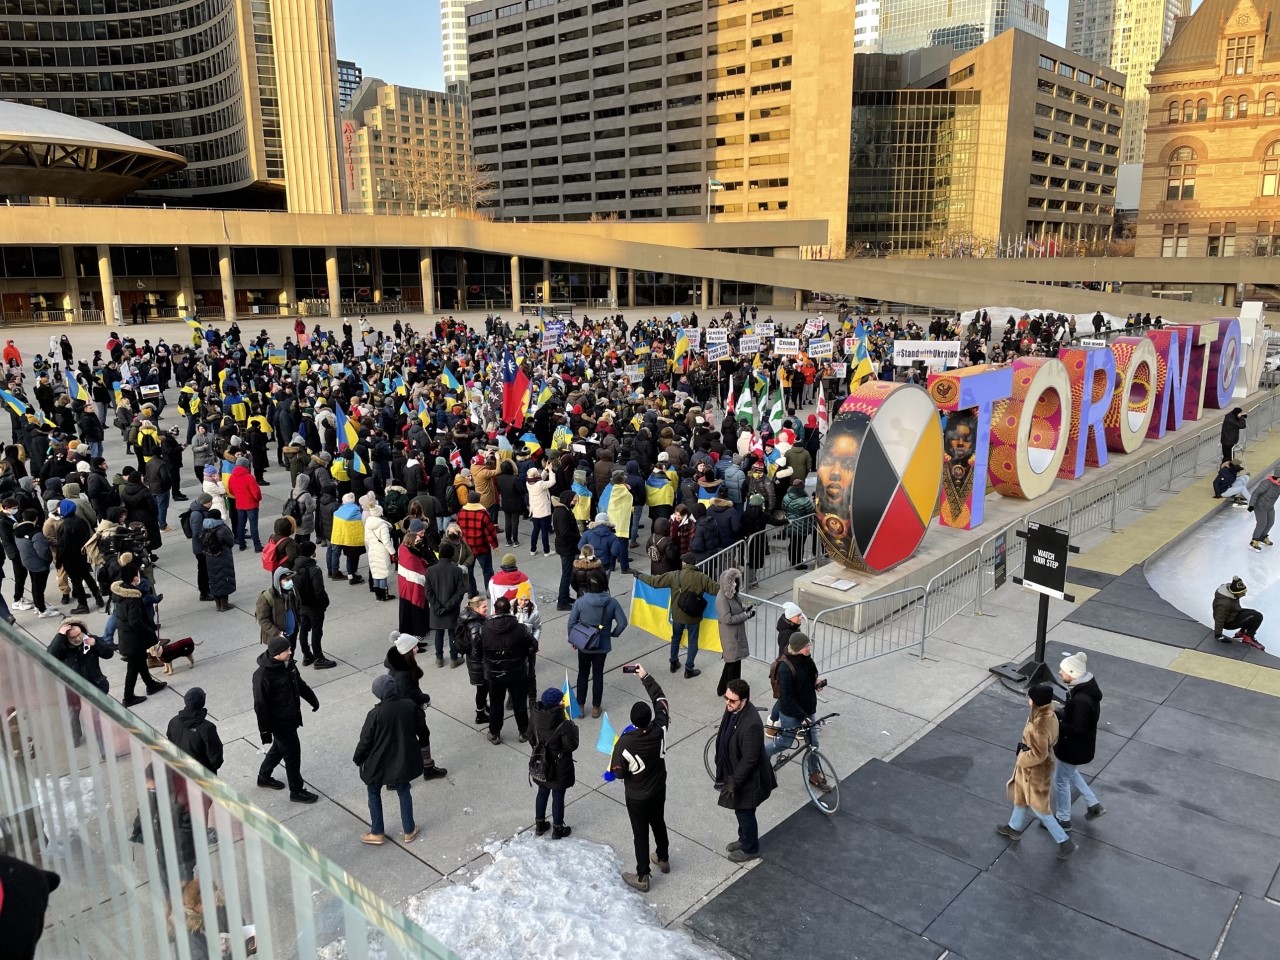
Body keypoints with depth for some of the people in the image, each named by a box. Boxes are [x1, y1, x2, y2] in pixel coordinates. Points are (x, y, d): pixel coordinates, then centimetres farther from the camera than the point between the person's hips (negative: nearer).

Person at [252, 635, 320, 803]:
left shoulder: (288, 663, -4)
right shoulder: (263, 675, -28)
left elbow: (299, 683, 13)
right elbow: (260, 706, -22)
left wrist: (313, 699, 21)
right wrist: (265, 731, -19)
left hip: (291, 716, 8)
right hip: (279, 721, -8)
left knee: (279, 747, 25)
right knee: (292, 753, 2)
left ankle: (264, 777, 48)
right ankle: (297, 791, 18)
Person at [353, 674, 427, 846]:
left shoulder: (376, 714, -25)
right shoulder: (410, 705, -13)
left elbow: (365, 740, -14)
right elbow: (422, 729, 1)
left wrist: (357, 759, 4)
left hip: (379, 762, -3)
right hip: (404, 759, 4)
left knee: (374, 793, 20)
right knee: (404, 791, 23)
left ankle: (377, 833, 29)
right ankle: (409, 830, 31)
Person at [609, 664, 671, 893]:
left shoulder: (624, 743, -34)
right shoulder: (659, 729, -24)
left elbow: (618, 773, -19)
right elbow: (660, 699, -8)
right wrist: (646, 677, -3)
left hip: (637, 797, -4)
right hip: (659, 790, 4)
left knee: (640, 834, 14)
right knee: (659, 823, 28)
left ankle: (642, 877, 30)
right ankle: (663, 859, 51)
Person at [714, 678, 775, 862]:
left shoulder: (751, 724, -36)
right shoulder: (732, 710, -9)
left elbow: (750, 759, -28)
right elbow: (724, 739, 8)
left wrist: (734, 782, -21)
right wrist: (722, 768, 17)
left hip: (747, 778, -8)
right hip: (733, 771, 8)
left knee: (745, 813, 14)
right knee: (740, 811, 27)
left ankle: (750, 849, 37)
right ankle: (744, 839, 49)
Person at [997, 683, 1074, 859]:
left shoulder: (1040, 725, -38)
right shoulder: (1048, 714, -9)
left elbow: (1039, 755, -31)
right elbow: (1052, 739, 8)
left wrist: (1021, 758, -14)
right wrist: (1025, 746, 6)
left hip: (1036, 771, -10)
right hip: (1031, 768, 10)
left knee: (1039, 808, 10)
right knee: (1020, 795, 28)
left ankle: (1065, 842, 25)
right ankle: (1014, 827, 49)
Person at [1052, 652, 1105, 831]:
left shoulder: (1081, 699, -35)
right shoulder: (1083, 687, -5)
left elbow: (1077, 729, -29)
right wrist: (1057, 713, -3)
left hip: (1074, 747, -9)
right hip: (1077, 744, 9)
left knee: (1061, 780, 11)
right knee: (1070, 773, 30)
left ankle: (1063, 820, 30)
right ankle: (1093, 805, 41)